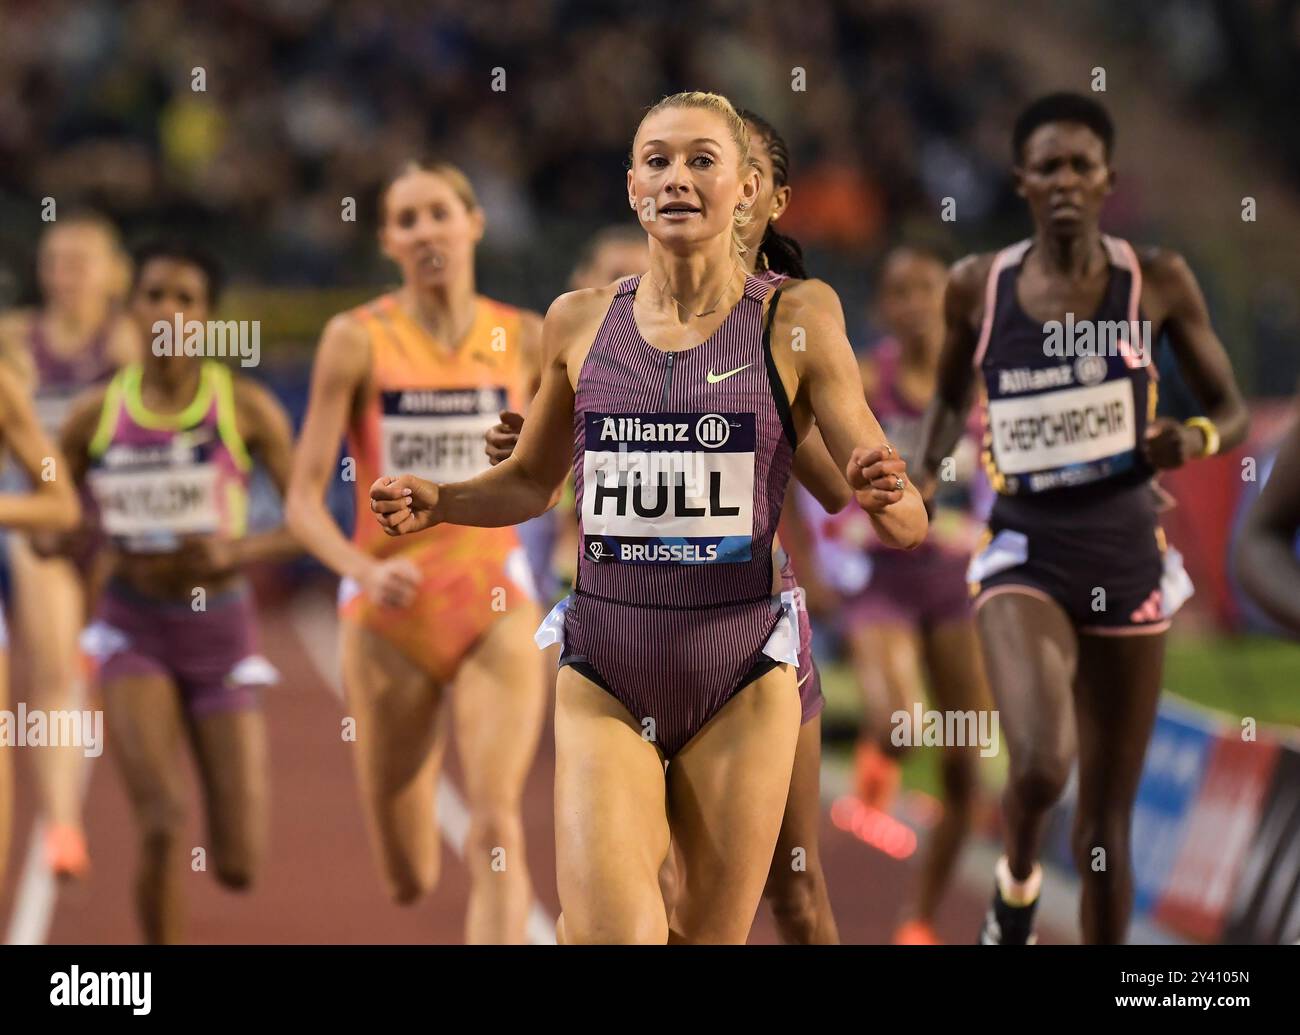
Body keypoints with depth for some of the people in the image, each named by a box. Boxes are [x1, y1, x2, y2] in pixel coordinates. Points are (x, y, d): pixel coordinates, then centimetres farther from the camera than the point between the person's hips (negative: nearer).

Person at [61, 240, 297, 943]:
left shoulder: (246, 408, -5)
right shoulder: (95, 416, -1)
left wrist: (237, 552, -20)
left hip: (221, 628, 0)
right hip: (133, 631, 0)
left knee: (238, 868, -2)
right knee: (162, 827, -21)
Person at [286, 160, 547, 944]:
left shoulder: (525, 339, 1)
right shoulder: (358, 339, -5)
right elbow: (304, 499, -8)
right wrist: (364, 570, -25)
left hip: (496, 608, 0)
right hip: (388, 614, 0)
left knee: (497, 830, -19)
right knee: (410, 883, 9)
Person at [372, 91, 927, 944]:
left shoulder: (796, 332, -3)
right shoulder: (580, 322, 4)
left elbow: (909, 527, -2)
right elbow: (534, 480, 20)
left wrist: (885, 497, -25)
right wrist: (435, 502, 1)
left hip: (740, 674, -1)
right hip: (601, 673, 1)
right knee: (615, 932, -19)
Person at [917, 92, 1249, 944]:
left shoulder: (1158, 281, -3)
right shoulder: (978, 288, -1)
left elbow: (1233, 411, 6)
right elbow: (953, 398, 17)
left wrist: (1196, 440, -16)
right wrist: (926, 480, -1)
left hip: (1127, 558, 1)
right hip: (1026, 554, -1)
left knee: (1108, 824, 8)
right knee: (1041, 766, -27)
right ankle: (1017, 882, 7)